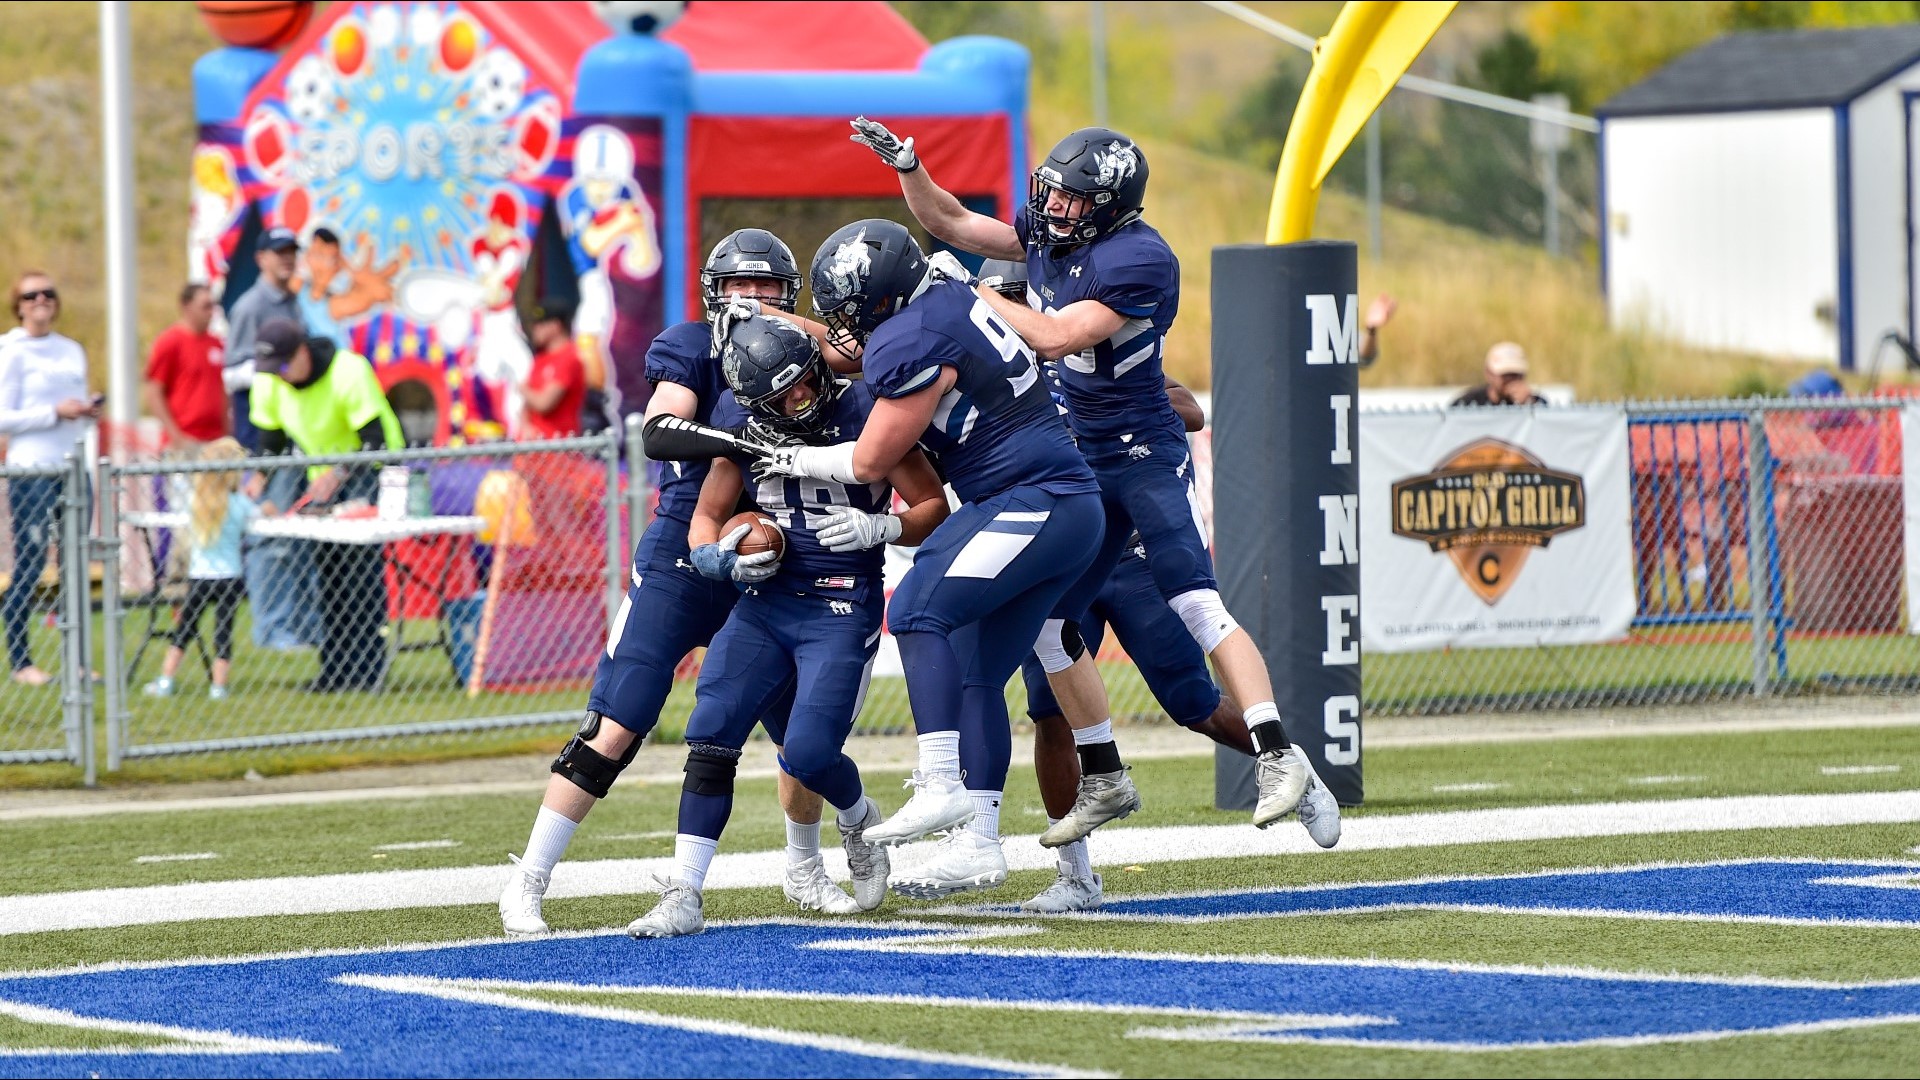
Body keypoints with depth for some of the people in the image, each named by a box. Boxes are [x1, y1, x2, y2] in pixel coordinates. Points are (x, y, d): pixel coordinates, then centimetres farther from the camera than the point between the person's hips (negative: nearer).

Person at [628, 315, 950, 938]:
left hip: (842, 609, -4)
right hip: (763, 604, 4)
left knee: (808, 752, -15)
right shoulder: (744, 423, 1)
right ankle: (682, 899, -5)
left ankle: (859, 820, 21)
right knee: (711, 735, -9)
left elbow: (934, 508, -4)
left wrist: (878, 528, -23)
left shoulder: (863, 412, -12)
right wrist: (725, 559, -11)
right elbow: (705, 520, 11)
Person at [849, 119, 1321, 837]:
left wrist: (968, 293, -17)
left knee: (1195, 604, -20)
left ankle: (1279, 757, -20)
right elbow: (953, 225, 14)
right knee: (1048, 620, 6)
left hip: (1148, 457, -8)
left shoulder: (1140, 260, -21)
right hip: (1082, 463, 8)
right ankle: (1104, 781, 16)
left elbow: (1053, 338, -25)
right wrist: (906, 167, -1)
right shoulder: (1049, 232, 4)